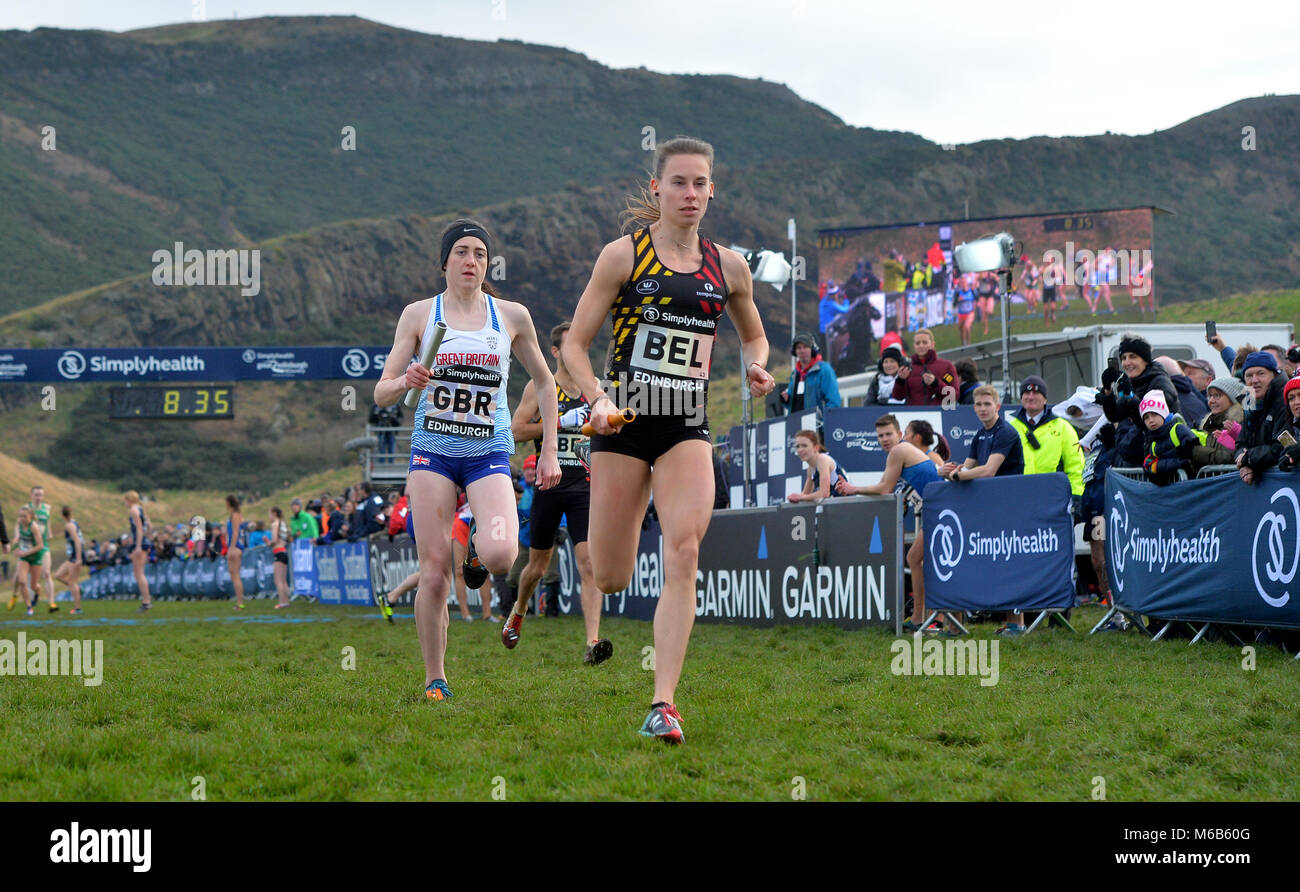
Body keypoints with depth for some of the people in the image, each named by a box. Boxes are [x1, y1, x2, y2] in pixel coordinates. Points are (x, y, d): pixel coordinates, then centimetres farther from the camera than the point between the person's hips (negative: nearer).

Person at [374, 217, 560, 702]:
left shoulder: (513, 316, 5)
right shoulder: (419, 314, 3)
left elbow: (544, 382, 16)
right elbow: (382, 392, 3)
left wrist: (549, 452, 10)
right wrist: (407, 381, -20)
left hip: (489, 453, 0)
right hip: (433, 449, 0)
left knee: (501, 554, -24)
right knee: (433, 574, -8)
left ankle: (476, 550, 14)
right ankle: (435, 679, 8)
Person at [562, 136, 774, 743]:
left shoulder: (727, 267, 8)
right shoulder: (623, 255, -2)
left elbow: (754, 335, 26)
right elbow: (575, 344, -1)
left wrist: (756, 368, 4)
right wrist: (596, 398, -18)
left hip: (688, 428, 2)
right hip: (623, 422, -2)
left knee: (684, 550, -20)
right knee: (609, 580, 1)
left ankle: (663, 704, -21)